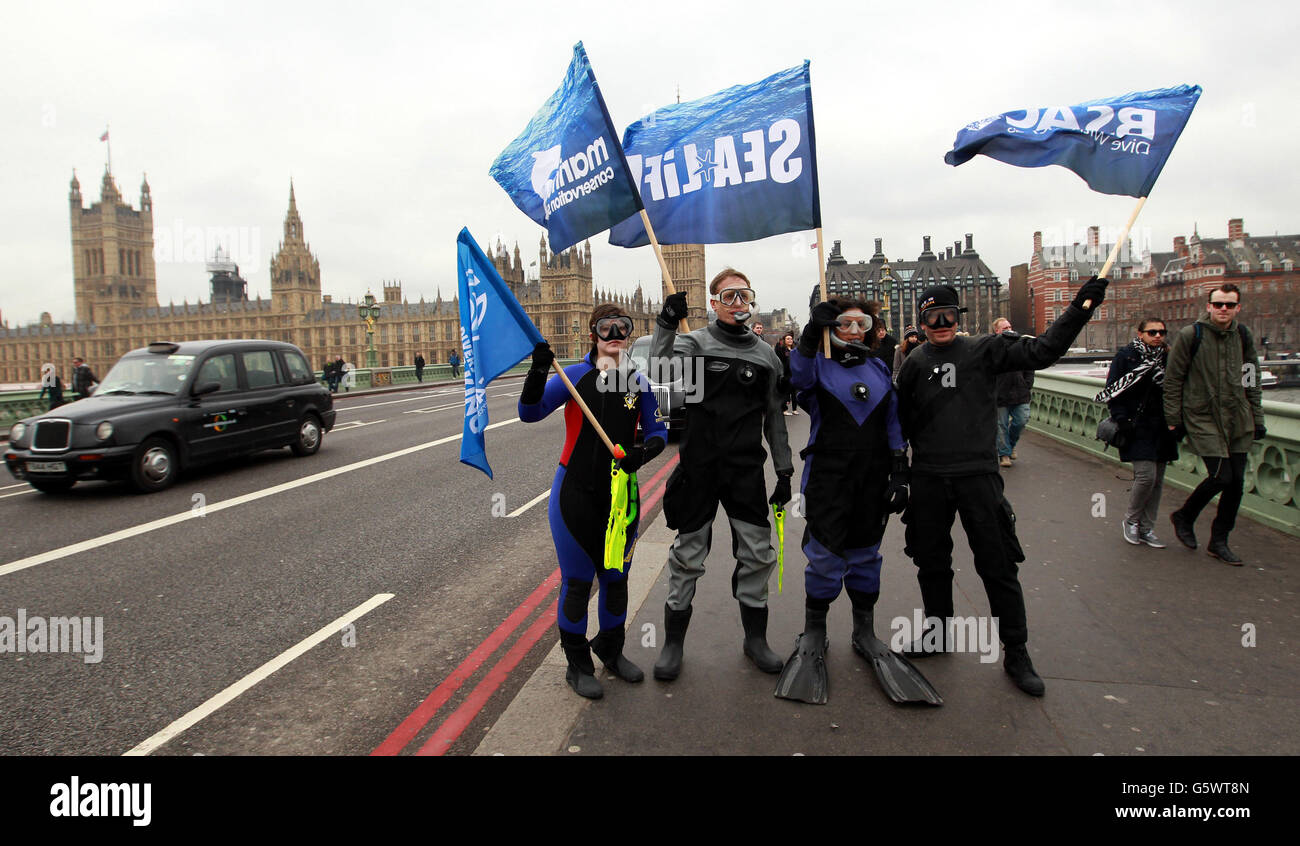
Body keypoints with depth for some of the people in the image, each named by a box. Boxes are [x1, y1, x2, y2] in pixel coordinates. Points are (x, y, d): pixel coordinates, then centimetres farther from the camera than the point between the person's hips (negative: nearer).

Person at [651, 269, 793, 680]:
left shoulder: (766, 355, 8)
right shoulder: (694, 343, -2)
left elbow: (774, 417, 13)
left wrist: (784, 471, 11)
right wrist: (666, 323, -32)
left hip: (747, 469, 3)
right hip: (699, 466, -3)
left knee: (757, 554, 7)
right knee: (688, 555, 5)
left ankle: (755, 638, 26)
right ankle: (673, 642, 20)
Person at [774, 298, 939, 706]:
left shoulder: (879, 369, 10)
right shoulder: (820, 364, -2)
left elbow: (893, 424, 11)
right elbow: (799, 377, -27)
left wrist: (899, 474, 7)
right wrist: (811, 331, -35)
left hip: (873, 478, 4)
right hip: (828, 477, -4)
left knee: (866, 555, 12)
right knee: (825, 556, -1)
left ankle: (865, 635, 27)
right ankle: (813, 637, 18)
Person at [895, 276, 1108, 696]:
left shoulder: (983, 350, 2)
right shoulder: (915, 362, 6)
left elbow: (1041, 351, -5)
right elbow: (903, 419, 9)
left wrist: (1080, 308, -13)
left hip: (978, 475, -2)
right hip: (928, 478, 2)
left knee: (997, 565, 2)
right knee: (931, 562, 13)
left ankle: (1016, 653, 15)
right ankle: (938, 634, 32)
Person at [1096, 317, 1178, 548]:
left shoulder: (1167, 358, 10)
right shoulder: (1125, 357, -4)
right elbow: (1113, 391, -7)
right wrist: (1122, 420, -15)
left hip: (1162, 428, 5)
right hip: (1138, 428, -5)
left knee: (1157, 480, 6)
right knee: (1146, 475, -13)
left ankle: (1146, 529, 17)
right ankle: (1130, 520, 9)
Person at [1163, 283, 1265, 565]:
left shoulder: (1243, 337, 8)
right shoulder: (1190, 335, -7)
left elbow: (1252, 381, 16)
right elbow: (1173, 379, -4)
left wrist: (1257, 419, 13)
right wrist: (1173, 418, -6)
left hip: (1237, 420, 5)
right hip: (1202, 418, -5)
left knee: (1236, 481, 4)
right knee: (1221, 476, -13)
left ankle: (1219, 541, 18)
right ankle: (1184, 516, 14)